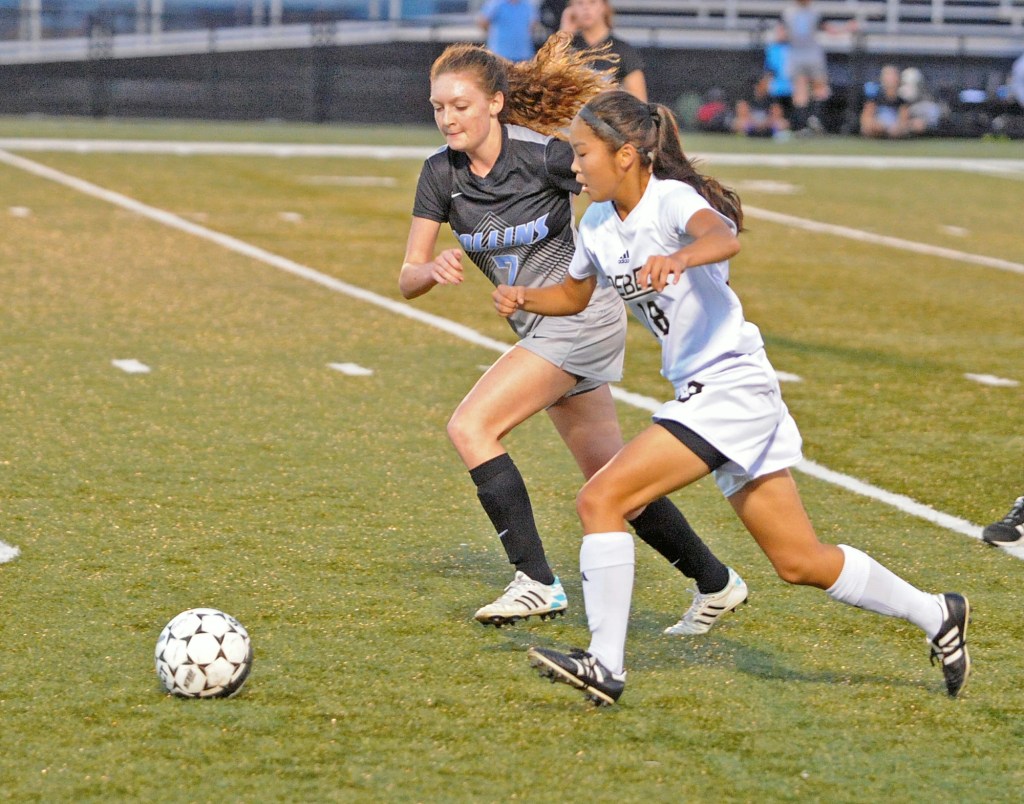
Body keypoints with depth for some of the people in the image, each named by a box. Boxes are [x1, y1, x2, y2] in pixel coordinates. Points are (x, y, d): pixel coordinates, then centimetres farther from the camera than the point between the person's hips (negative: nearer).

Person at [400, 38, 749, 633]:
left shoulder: (543, 156, -19)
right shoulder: (440, 175, -2)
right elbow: (409, 279, -1)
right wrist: (434, 269, -24)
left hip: (580, 313, -7)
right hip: (540, 329, 7)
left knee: (471, 427, -20)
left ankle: (537, 583, -19)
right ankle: (716, 584, 29)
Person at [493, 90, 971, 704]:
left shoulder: (672, 199, -17)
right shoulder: (598, 225, 8)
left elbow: (723, 238, -40)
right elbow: (574, 294, 26)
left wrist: (676, 259, -61)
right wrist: (524, 299, 6)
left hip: (731, 385, -9)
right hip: (702, 394, 9)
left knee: (601, 499, -18)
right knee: (800, 562, 14)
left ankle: (606, 664, -15)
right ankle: (936, 614, 27)